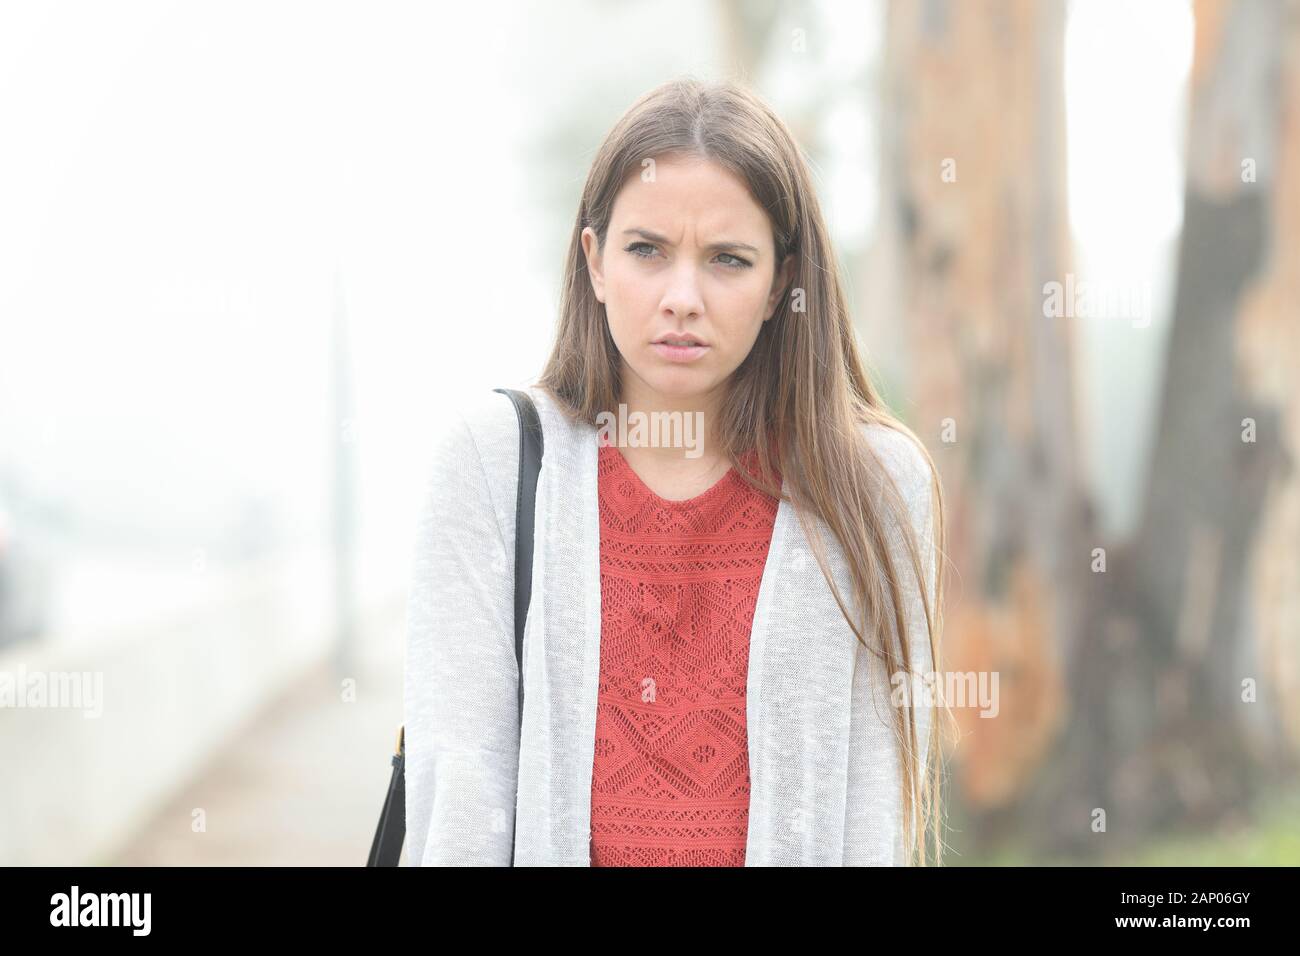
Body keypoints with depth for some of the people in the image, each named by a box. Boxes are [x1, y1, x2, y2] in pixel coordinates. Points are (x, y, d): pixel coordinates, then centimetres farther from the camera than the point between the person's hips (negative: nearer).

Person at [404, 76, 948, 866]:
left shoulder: (877, 482, 1)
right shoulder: (492, 456, 2)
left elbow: (878, 802, -3)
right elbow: (457, 768, -3)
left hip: (792, 848, 1)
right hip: (556, 845, -1)